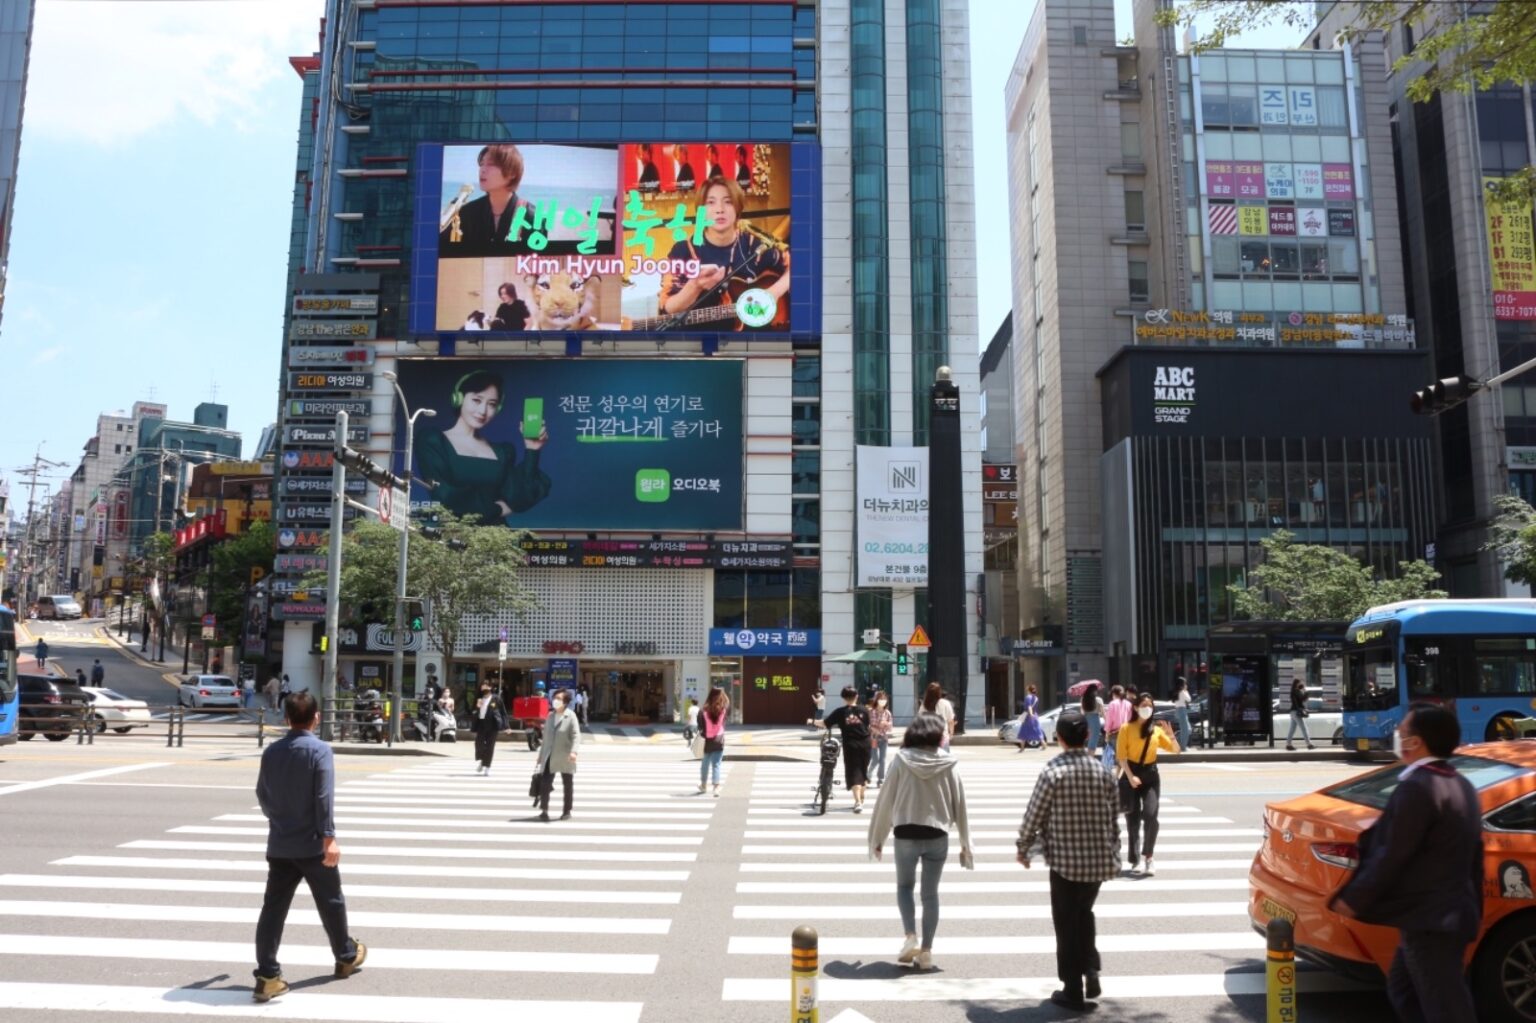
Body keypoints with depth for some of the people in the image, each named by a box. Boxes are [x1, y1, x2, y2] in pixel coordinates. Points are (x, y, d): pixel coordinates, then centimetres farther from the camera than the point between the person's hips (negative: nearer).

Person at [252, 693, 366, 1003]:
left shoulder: (271, 751, 5)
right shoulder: (320, 750, -12)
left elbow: (262, 794, 16)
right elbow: (324, 797, -20)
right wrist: (329, 837, -22)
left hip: (279, 844, 5)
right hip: (312, 844, -4)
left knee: (273, 908, 4)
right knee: (331, 902, 13)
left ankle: (267, 975, -1)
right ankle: (346, 956, 29)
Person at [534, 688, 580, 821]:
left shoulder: (570, 716, -8)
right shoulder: (550, 716, 9)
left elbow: (576, 735, -17)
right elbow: (546, 737, 15)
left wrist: (573, 751, -31)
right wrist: (541, 755, 15)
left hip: (564, 758, -4)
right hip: (549, 756, 4)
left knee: (567, 786, 8)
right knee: (545, 784, -6)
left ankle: (567, 811, 19)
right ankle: (544, 810, 1)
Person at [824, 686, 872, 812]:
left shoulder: (840, 712, -6)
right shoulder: (863, 711, 1)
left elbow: (825, 723, -4)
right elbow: (868, 726, 8)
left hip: (851, 745, -3)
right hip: (864, 744, 3)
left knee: (854, 774, -2)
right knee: (863, 771, 18)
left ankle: (858, 802, -17)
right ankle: (861, 799, 32)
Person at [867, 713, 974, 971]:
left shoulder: (901, 759, -5)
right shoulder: (947, 764, -2)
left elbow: (886, 800, -2)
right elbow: (959, 804, 3)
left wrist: (877, 837, 10)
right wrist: (966, 843, 13)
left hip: (906, 834, -1)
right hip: (937, 836, 1)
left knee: (904, 886, 20)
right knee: (930, 893, 13)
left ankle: (910, 937, 3)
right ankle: (926, 951, 14)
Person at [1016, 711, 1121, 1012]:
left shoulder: (1053, 770, -13)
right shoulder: (1103, 771, 1)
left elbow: (1034, 815, -10)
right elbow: (1114, 817, 7)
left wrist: (1023, 849, 4)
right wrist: (1113, 854, 19)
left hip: (1065, 860, -4)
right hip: (1099, 859, 4)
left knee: (1067, 924, 7)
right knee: (1085, 914, 24)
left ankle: (1073, 991, 13)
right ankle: (1091, 973, 17)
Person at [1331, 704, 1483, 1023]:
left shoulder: (1416, 787, -20)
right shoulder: (1461, 786, 11)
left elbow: (1392, 855, -21)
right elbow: (1472, 856, 19)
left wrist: (1354, 899, -12)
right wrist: (1474, 908, 27)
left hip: (1428, 918, -10)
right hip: (1451, 911, 10)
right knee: (1405, 991, 20)